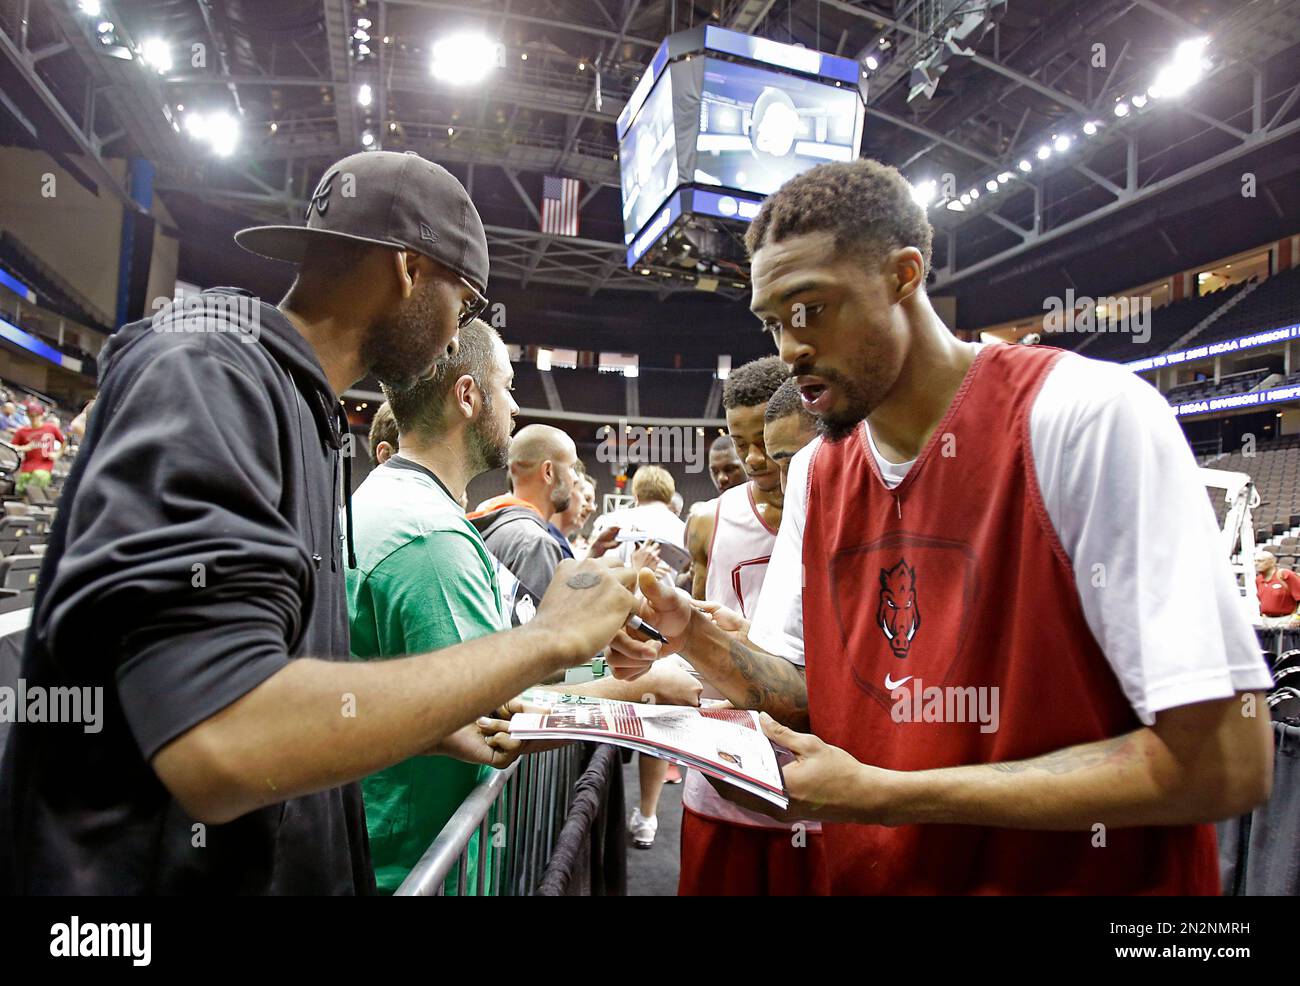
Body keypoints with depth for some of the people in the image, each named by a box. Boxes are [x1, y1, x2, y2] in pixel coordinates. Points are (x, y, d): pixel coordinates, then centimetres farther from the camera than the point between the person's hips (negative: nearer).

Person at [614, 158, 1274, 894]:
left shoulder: (1087, 415, -19)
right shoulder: (814, 474, -1)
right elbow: (803, 690, 4)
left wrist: (886, 795, -22)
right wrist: (691, 635, -16)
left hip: (1083, 874, -5)